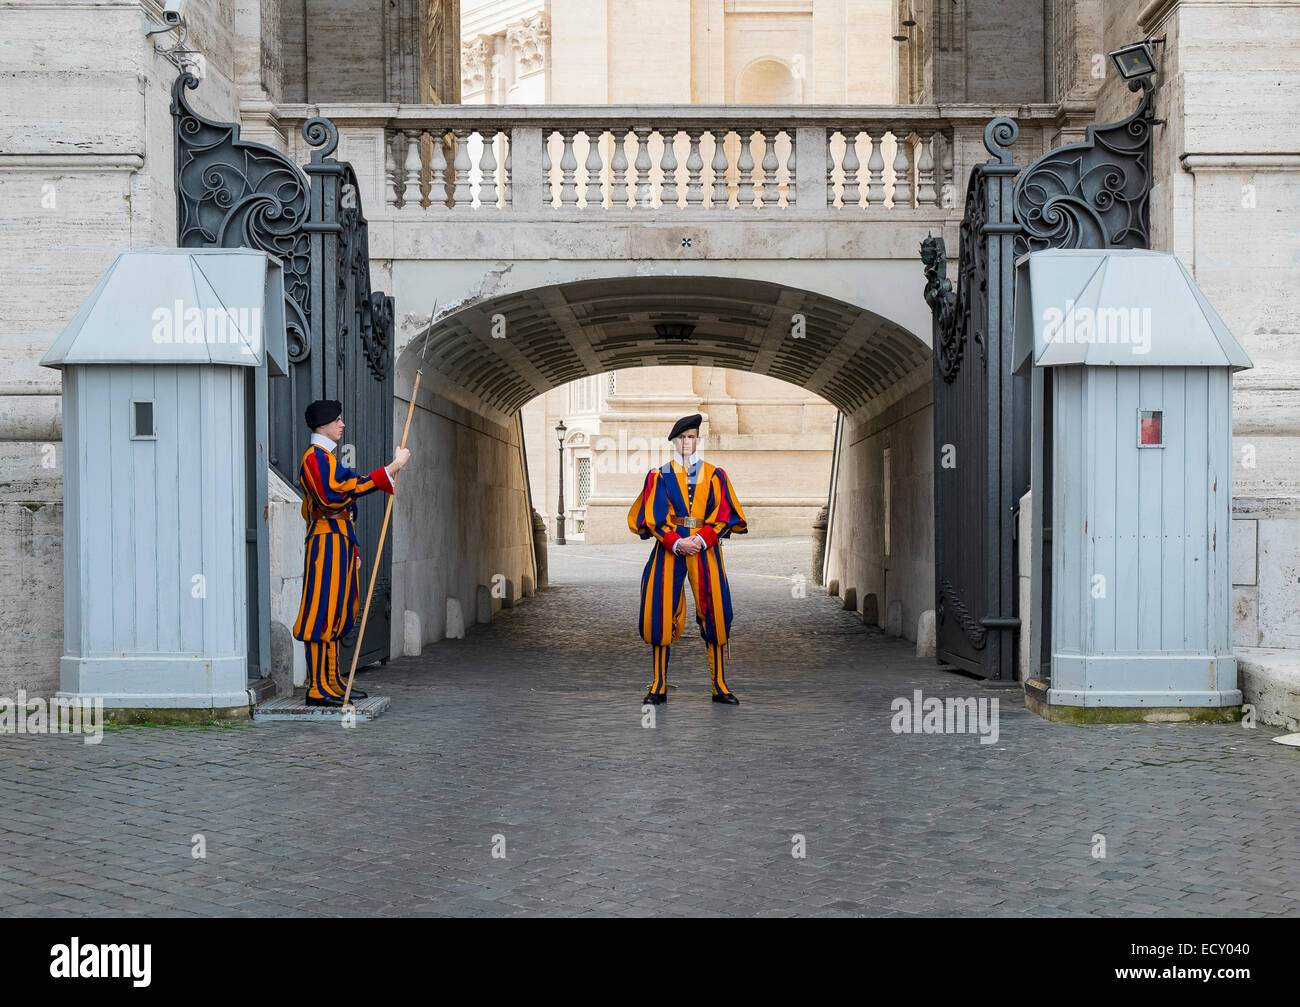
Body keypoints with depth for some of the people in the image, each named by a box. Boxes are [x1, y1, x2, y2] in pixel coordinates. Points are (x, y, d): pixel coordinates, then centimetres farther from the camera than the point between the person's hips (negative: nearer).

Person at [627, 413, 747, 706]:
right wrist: (676, 542, -14)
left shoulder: (714, 476, 9)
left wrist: (701, 539, -13)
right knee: (661, 615, -4)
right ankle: (659, 687, 3)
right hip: (667, 550, 0)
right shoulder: (659, 476, 8)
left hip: (706, 549, 0)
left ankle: (720, 687, 4)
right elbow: (652, 518, 1)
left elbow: (725, 516, 2)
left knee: (715, 615, -3)